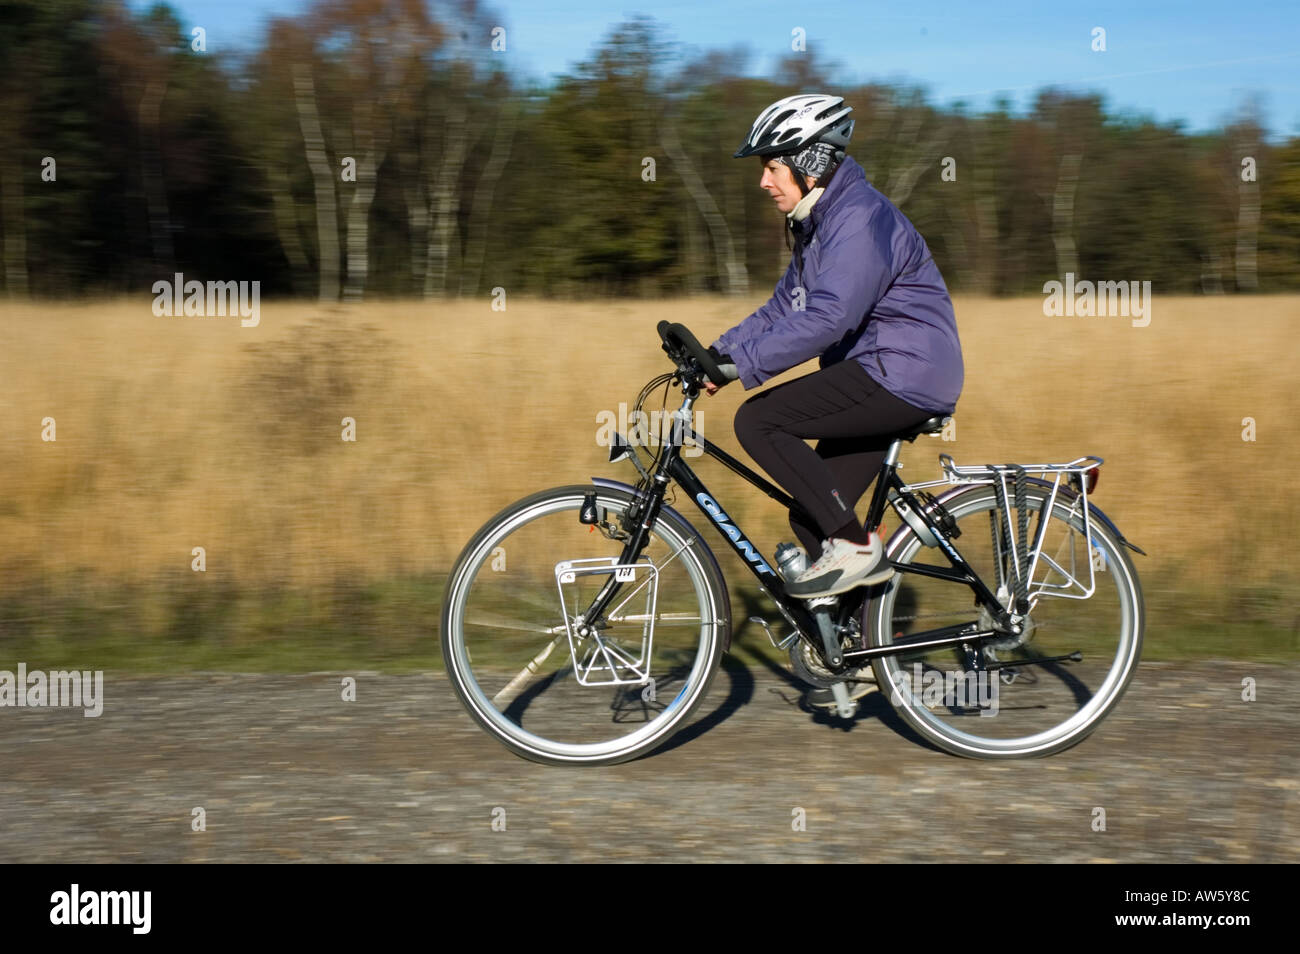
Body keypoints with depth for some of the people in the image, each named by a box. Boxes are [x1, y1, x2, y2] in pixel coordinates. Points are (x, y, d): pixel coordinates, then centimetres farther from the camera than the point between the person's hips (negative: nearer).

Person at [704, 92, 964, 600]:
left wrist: (740, 365, -30)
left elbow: (826, 318, -29)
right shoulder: (818, 222, 16)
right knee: (811, 521, 7)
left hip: (902, 374, -10)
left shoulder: (861, 218, -17)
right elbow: (782, 308, 19)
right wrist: (717, 352, 6)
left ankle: (854, 545, -13)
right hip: (874, 376, 10)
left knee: (757, 420, -18)